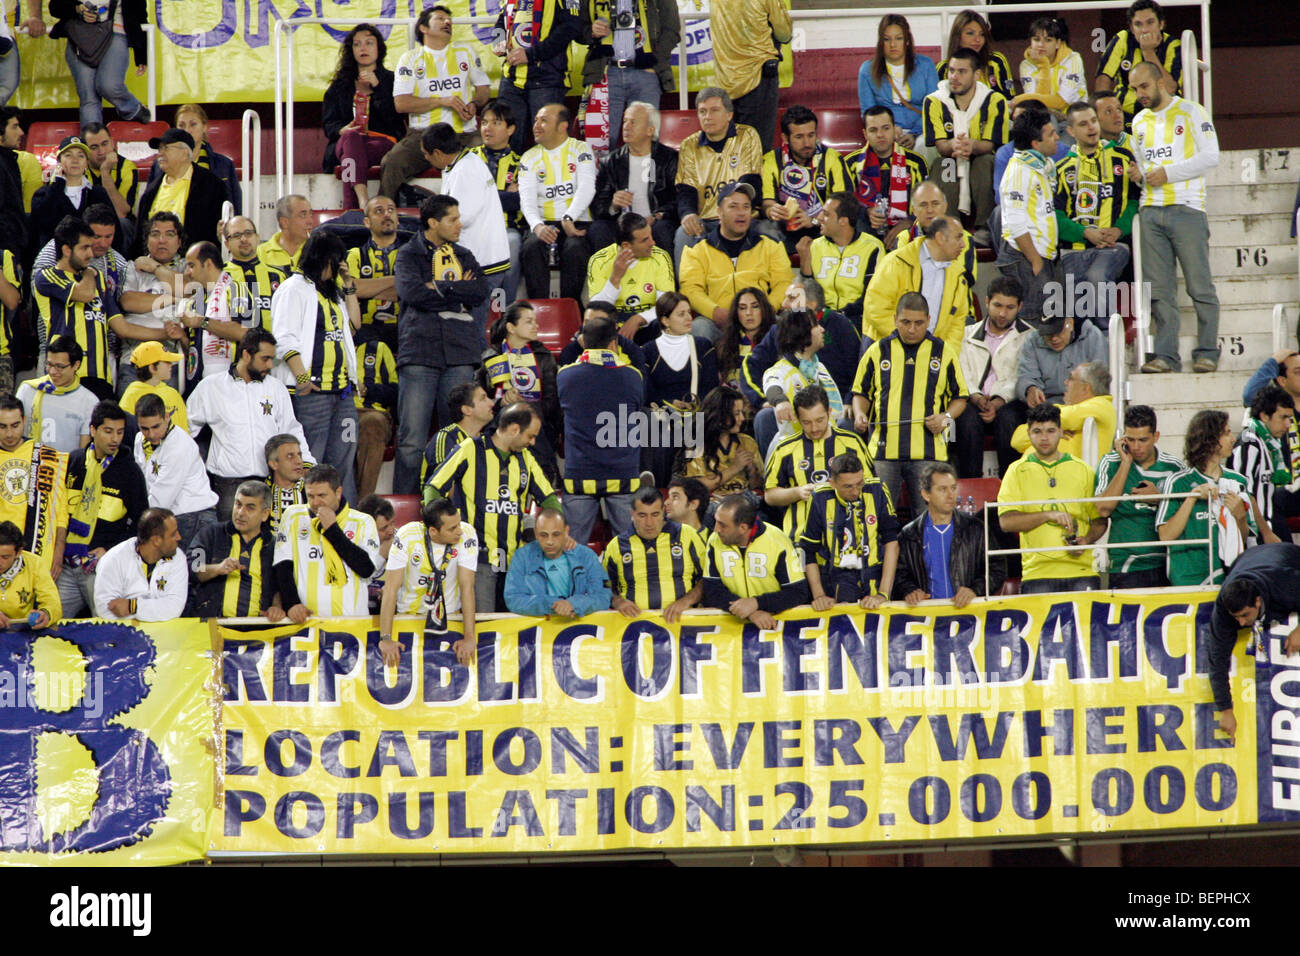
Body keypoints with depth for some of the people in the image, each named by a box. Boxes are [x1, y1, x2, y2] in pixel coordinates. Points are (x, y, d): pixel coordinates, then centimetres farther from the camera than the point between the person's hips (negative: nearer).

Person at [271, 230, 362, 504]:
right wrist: (301, 378, -19)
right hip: (311, 390, -8)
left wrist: (349, 287, 16)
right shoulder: (295, 288, -4)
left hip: (341, 388, 8)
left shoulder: (331, 291, 23)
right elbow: (285, 340, -11)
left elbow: (354, 324, 24)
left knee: (343, 460, 8)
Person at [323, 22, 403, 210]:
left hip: (382, 141, -1)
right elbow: (328, 123, 14)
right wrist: (343, 129, -9)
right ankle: (363, 200, -60)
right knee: (351, 136, -38)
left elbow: (394, 118, 0)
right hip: (343, 143, 1)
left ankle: (351, 211, -52)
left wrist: (377, 87, -5)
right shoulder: (340, 85, 24)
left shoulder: (390, 80, 17)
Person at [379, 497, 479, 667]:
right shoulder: (407, 536, -19)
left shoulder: (467, 534, -16)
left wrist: (469, 638, -23)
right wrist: (385, 639, -24)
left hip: (450, 615, 1)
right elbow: (391, 587, -19)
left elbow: (467, 586, -17)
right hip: (408, 614, -1)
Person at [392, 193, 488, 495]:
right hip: (419, 351, -4)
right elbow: (412, 292, -11)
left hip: (460, 352, 4)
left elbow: (481, 291, 3)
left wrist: (440, 286, -3)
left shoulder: (464, 256, 20)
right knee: (412, 441, -8)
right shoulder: (409, 254, 8)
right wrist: (458, 293, -4)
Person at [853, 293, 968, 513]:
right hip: (884, 451, 1)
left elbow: (960, 396, 14)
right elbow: (861, 393, 17)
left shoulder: (944, 352, 8)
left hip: (928, 452, -1)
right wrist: (860, 415, -3)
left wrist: (946, 417, -5)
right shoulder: (878, 351, 9)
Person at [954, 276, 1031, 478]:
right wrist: (976, 398, -13)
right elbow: (963, 376, 9)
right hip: (974, 401, 2)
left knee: (1007, 418, -35)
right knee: (968, 417, -32)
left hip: (1011, 403, -2)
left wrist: (998, 403, -18)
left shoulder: (1029, 337, 13)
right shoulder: (969, 335, 22)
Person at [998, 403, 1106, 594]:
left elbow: (1100, 520, 15)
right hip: (1037, 574, -1)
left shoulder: (1082, 470, 13)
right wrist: (1048, 515, -13)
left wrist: (1087, 539, -5)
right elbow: (1006, 521, -3)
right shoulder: (1017, 471, 8)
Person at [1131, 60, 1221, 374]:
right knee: (1158, 290, 0)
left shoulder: (1191, 112, 2)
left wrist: (1167, 173, -10)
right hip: (1151, 212, 5)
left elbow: (1210, 157, -6)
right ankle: (1166, 355, 0)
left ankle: (1207, 353, -2)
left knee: (1200, 286, -6)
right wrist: (1139, 175, 4)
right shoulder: (1139, 121, 20)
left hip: (1186, 209, -5)